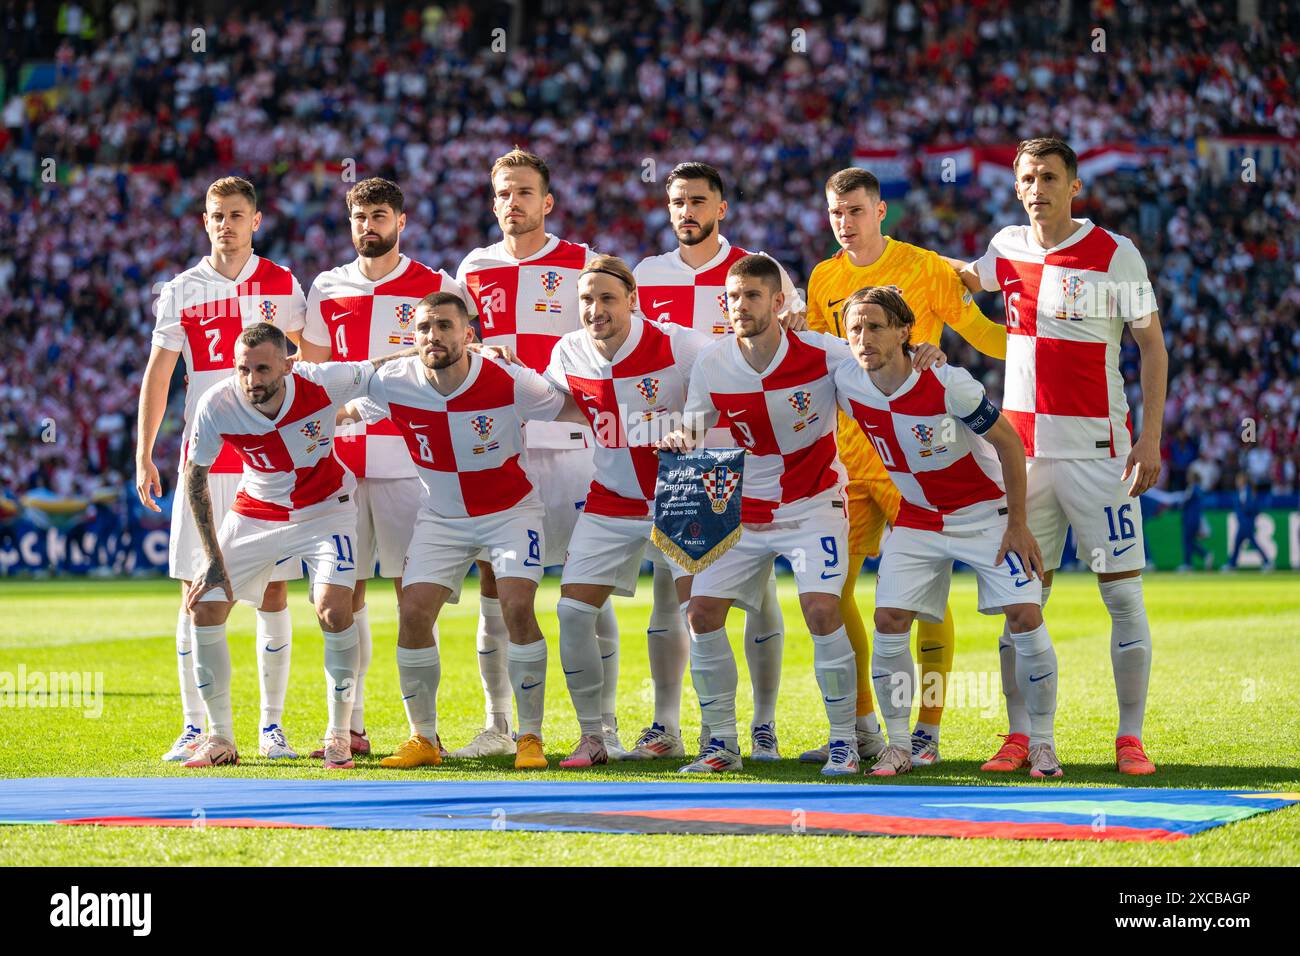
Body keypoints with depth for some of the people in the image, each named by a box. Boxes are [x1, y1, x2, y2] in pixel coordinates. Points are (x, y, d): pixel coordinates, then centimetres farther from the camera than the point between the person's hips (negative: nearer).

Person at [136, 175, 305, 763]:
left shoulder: (283, 286, 5)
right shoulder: (181, 291, 6)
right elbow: (157, 375, 7)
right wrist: (143, 456, 0)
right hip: (203, 460, 1)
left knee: (272, 592, 0)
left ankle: (271, 727, 7)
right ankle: (194, 729, 4)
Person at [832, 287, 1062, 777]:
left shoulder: (948, 384, -27)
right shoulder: (846, 383, -15)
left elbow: (1008, 442, -15)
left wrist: (1017, 524, -12)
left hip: (985, 511, -4)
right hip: (917, 518, 4)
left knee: (1025, 616, -13)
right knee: (889, 621, -11)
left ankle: (1042, 742, 3)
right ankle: (899, 745, 3)